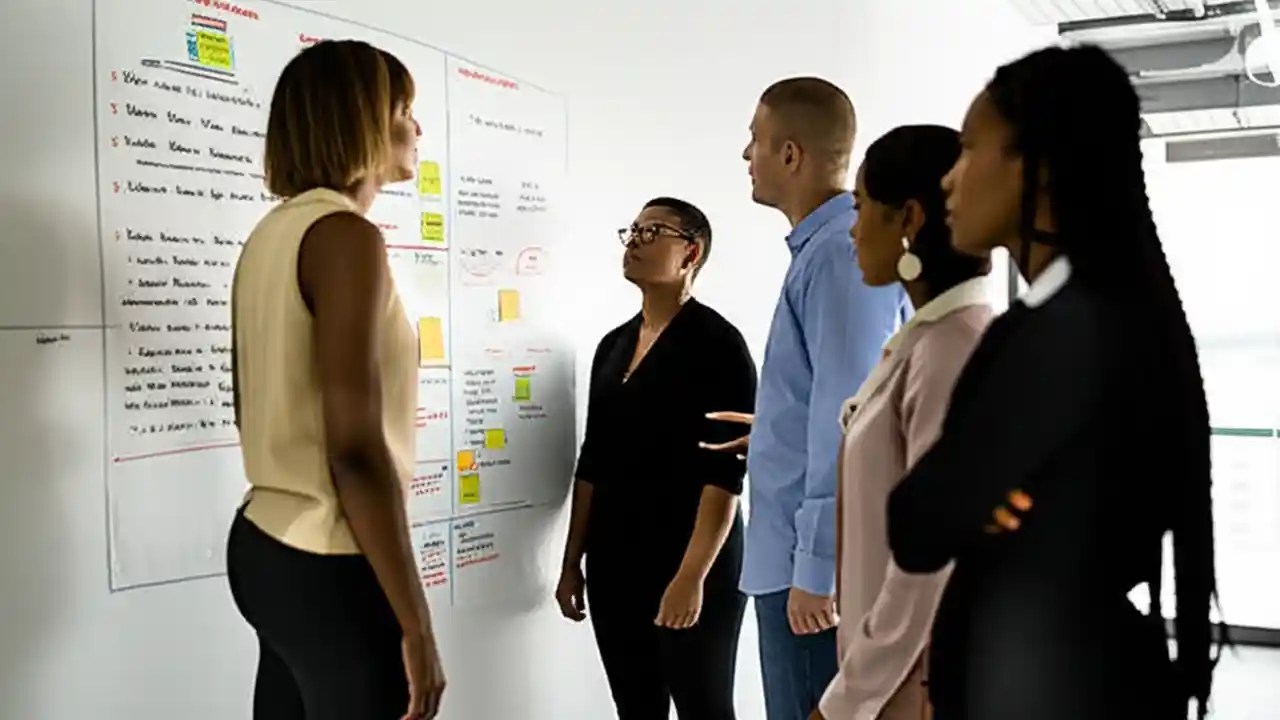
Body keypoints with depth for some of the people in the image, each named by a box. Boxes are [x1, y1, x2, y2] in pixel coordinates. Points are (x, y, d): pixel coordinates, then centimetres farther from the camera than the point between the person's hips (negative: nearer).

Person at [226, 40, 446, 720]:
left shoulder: (270, 233, 11)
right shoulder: (345, 234, -17)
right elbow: (356, 450, -23)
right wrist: (417, 624, -18)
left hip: (266, 547, 9)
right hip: (330, 567, -9)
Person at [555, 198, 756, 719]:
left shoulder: (716, 343, -9)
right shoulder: (613, 345, 12)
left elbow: (725, 473, -15)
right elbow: (593, 463, 14)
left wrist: (692, 576, -20)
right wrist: (573, 562, 11)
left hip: (691, 567, -6)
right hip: (615, 565, 7)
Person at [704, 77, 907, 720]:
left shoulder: (841, 251, -15)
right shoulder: (826, 246, 14)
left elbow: (849, 414, -21)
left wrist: (816, 565, -21)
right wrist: (773, 435, 29)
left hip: (817, 559, -10)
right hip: (803, 551, 10)